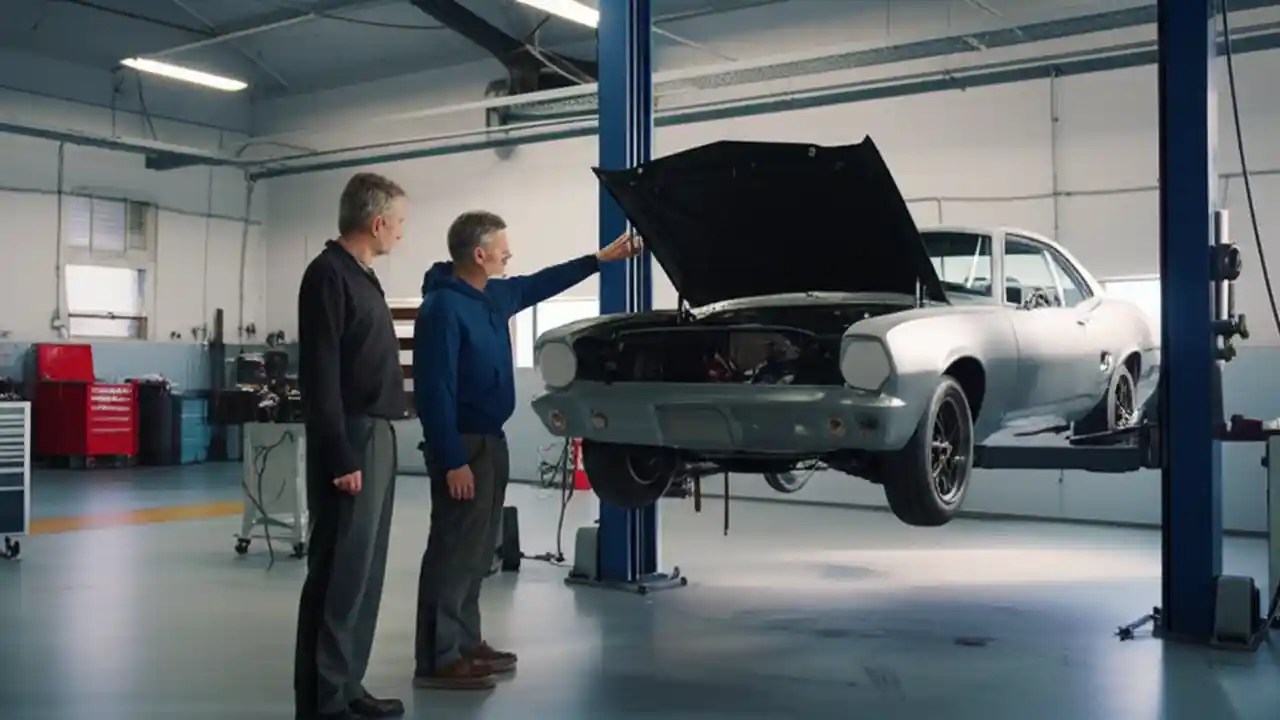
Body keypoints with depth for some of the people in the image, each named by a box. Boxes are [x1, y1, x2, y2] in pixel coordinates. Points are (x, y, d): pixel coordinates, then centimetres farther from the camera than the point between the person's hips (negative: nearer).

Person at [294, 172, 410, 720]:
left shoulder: (362, 276, 17)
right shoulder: (329, 274, -11)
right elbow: (320, 376, -18)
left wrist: (373, 442, 16)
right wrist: (341, 457, -21)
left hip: (377, 436, 10)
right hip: (352, 440, -10)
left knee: (364, 572, 12)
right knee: (339, 574, -6)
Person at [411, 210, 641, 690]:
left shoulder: (493, 295, 10)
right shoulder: (443, 306, -18)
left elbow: (540, 285, 29)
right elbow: (435, 391, -22)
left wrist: (601, 259, 31)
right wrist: (452, 461, -24)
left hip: (490, 440, 10)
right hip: (462, 446, -10)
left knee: (478, 549, 14)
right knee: (455, 550, -7)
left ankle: (465, 644, 24)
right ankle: (437, 660, -2)